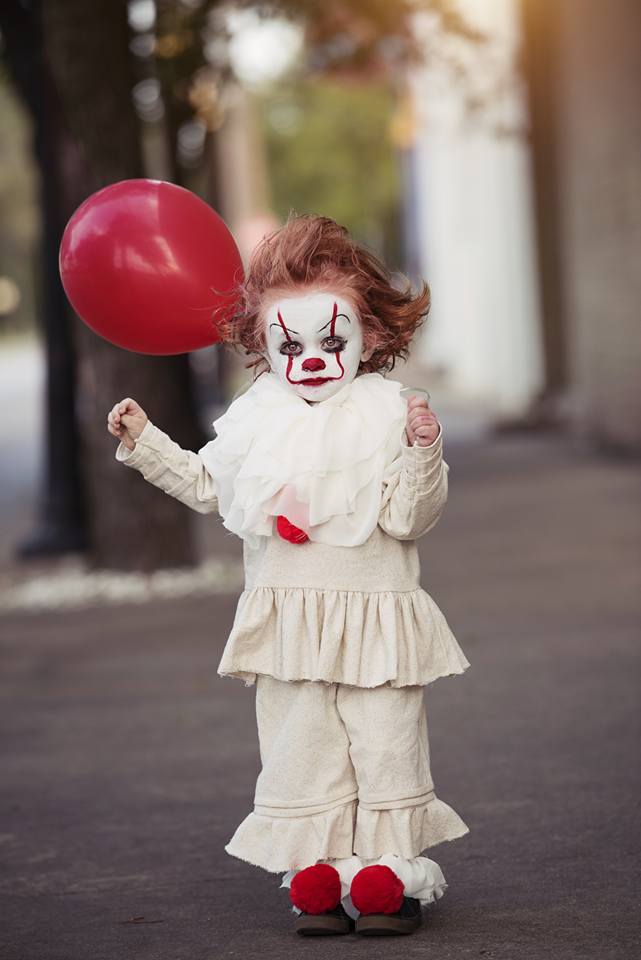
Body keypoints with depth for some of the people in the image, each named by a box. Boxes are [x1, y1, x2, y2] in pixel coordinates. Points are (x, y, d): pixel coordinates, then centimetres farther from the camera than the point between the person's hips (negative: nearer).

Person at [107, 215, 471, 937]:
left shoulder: (387, 414, -6)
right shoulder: (256, 419, 6)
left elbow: (408, 519, -9)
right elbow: (209, 486, 22)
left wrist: (421, 454, -24)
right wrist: (146, 443, 17)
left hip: (374, 614, -3)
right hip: (288, 622, 3)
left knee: (386, 749, 1)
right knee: (299, 754, 5)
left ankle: (391, 873, 12)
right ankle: (317, 876, 13)